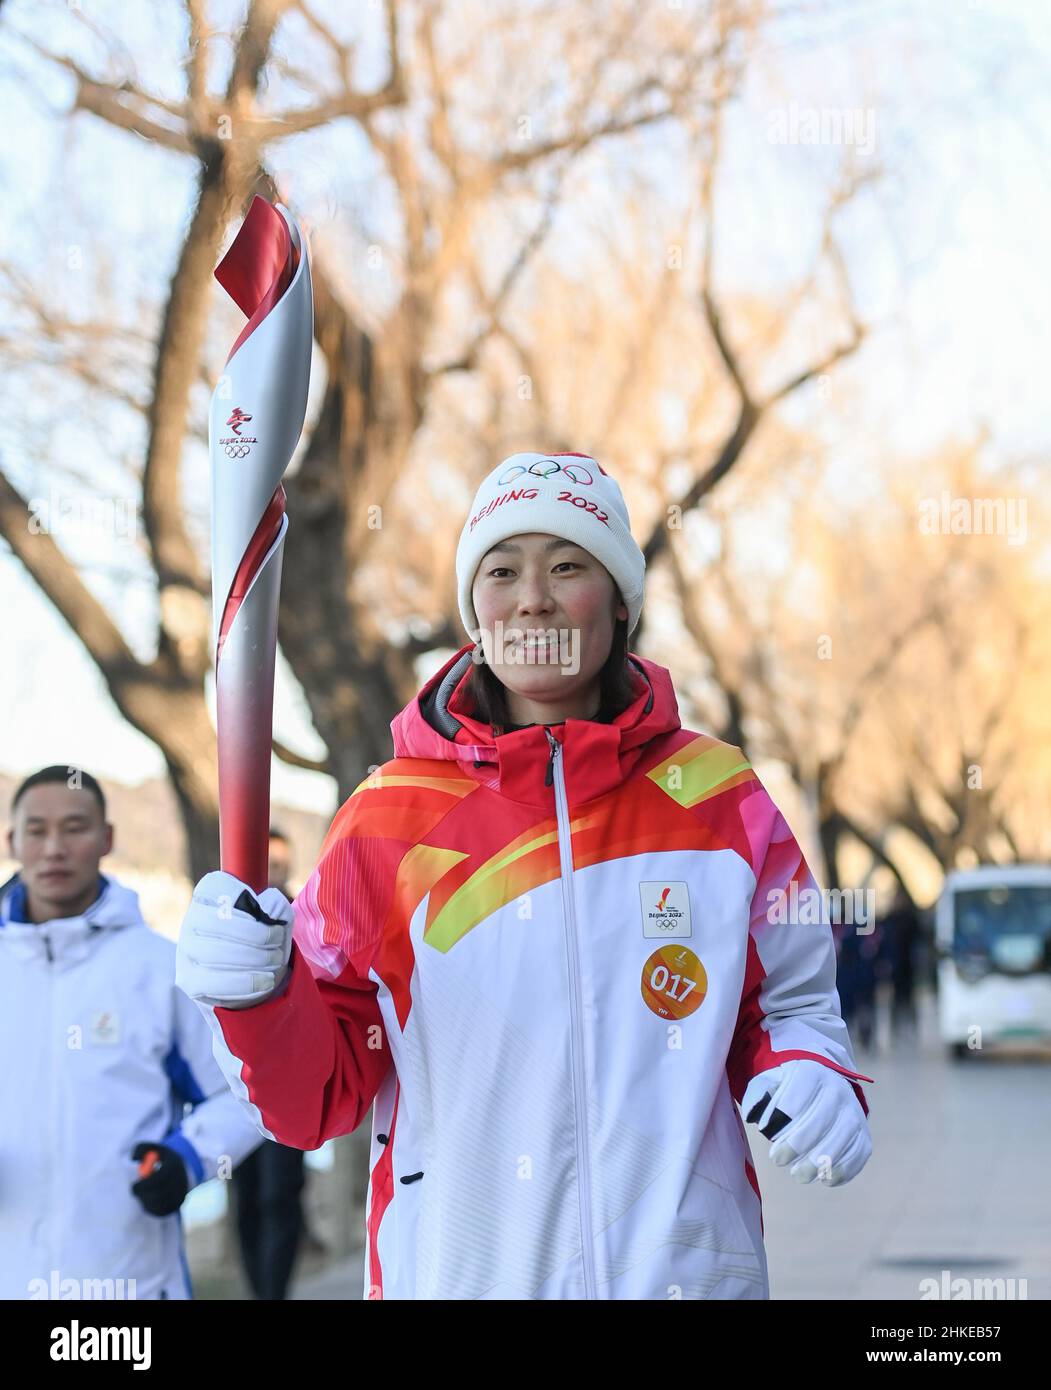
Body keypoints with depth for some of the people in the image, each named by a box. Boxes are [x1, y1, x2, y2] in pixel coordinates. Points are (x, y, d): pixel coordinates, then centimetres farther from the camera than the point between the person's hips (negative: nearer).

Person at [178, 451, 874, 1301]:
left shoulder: (718, 799, 1)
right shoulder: (388, 820, -2)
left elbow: (790, 1007, 10)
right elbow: (324, 1096, 0)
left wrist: (813, 1081, -10)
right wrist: (256, 1001, -19)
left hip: (687, 1265, 1)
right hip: (456, 1270, 0)